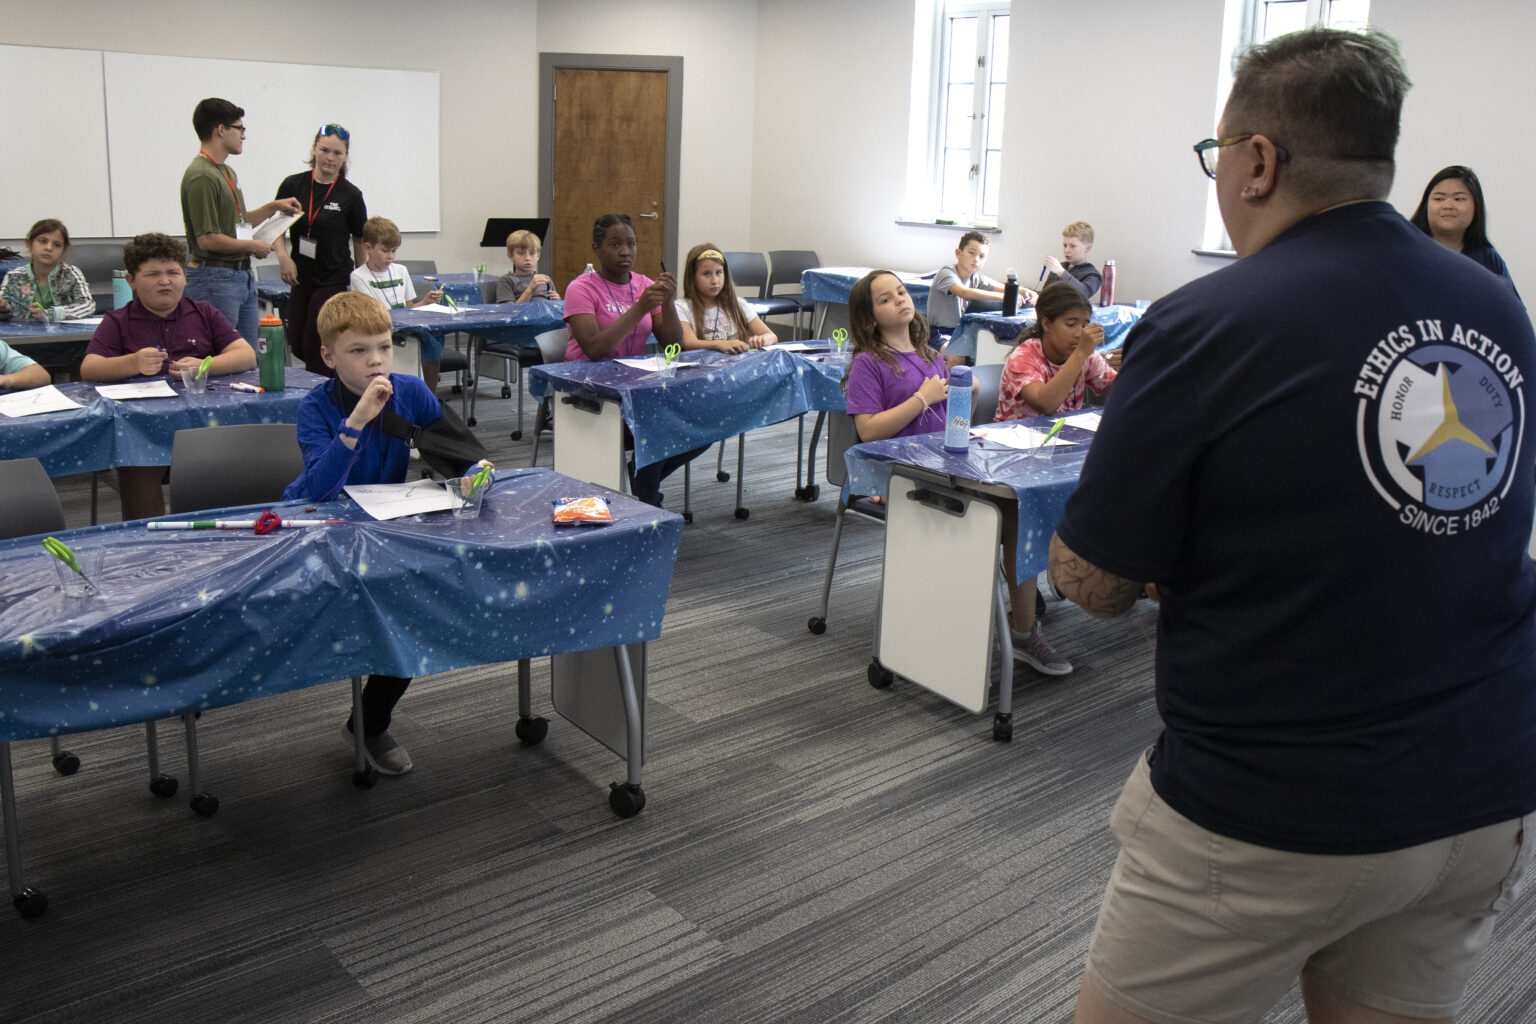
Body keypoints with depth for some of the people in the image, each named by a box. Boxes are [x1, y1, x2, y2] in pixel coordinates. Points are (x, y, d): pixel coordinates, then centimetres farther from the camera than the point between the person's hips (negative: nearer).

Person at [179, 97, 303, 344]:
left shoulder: (228, 172, 16)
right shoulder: (201, 176, -16)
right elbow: (208, 239, -21)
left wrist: (273, 206, 16)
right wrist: (253, 246, -9)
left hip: (243, 275, 10)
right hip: (214, 279, -10)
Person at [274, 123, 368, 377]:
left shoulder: (351, 195, -7)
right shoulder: (293, 185, 0)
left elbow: (359, 240, 3)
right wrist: (283, 256, -8)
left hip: (334, 280, -5)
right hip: (301, 277, 5)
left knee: (315, 347, -5)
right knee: (298, 344, 11)